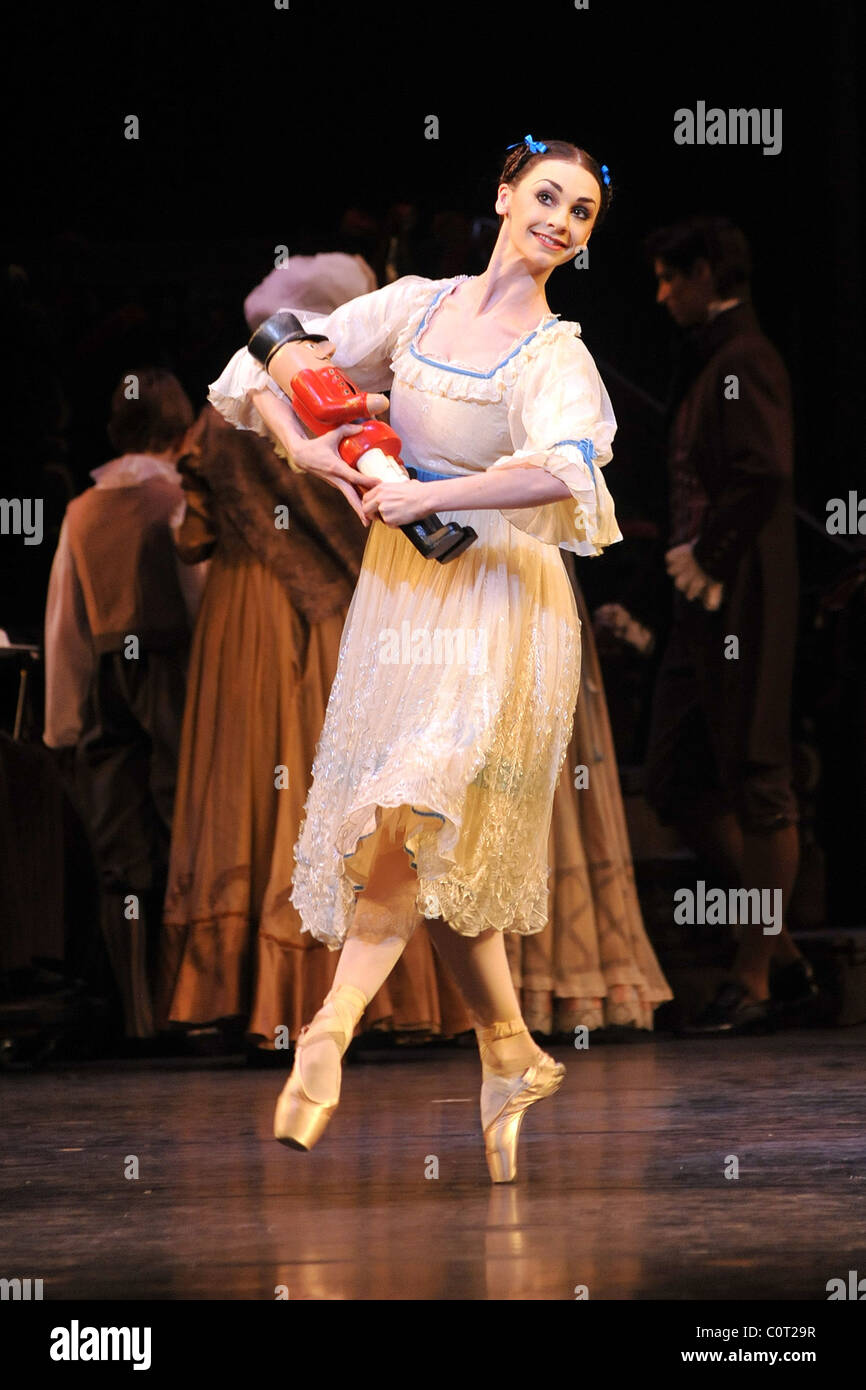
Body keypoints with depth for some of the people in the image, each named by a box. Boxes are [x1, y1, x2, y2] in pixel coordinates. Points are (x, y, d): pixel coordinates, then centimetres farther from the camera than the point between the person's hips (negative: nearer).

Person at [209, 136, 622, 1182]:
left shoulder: (557, 357, -7)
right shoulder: (417, 307, 7)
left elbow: (562, 468, -28)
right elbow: (275, 363, 11)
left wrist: (424, 495, -25)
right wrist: (301, 445, -8)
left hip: (499, 607, -5)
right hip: (400, 589, 5)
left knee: (419, 817, -21)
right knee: (439, 862, 8)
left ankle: (329, 1038, -25)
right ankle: (510, 1057, 21)